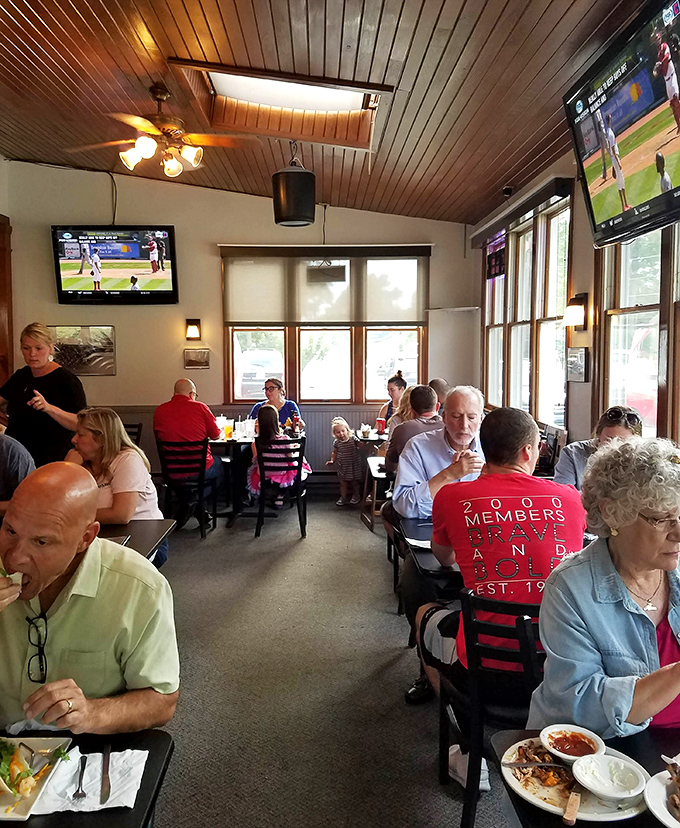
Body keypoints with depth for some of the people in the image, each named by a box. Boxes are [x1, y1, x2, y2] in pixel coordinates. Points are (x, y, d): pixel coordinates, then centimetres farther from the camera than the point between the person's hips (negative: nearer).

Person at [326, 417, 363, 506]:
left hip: (353, 465, -2)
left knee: (354, 482, 15)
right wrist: (332, 460, -2)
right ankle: (343, 498, 30)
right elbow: (335, 452, 7)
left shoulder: (353, 438, -16)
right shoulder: (336, 442, -7)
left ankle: (356, 496, 37)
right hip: (342, 466, 2)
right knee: (343, 483, 13)